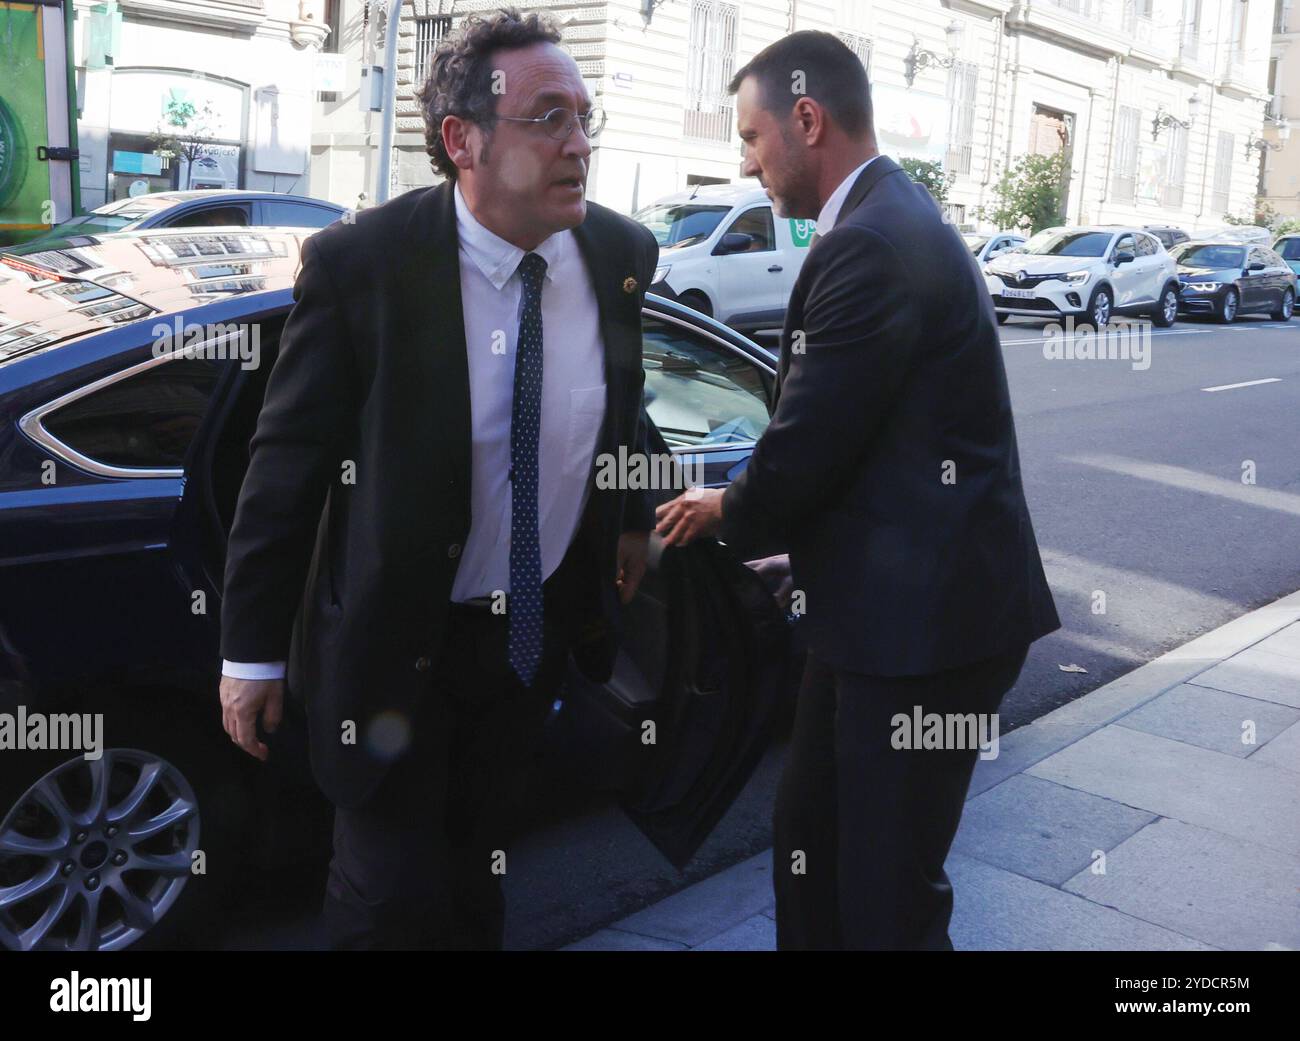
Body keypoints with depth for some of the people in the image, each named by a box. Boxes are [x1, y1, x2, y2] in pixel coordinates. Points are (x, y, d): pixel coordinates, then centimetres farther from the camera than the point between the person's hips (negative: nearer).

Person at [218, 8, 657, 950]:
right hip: (394, 642, -4)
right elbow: (287, 460, -14)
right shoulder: (359, 263, -20)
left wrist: (631, 517, 18)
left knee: (480, 857, 23)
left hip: (540, 627, 4)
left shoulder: (624, 255, -7)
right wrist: (252, 651, -10)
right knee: (390, 897, 5)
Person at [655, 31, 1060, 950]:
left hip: (923, 616, -10)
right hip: (892, 599, 10)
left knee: (886, 890, 4)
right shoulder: (891, 219, 13)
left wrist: (728, 513, 1)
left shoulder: (870, 246, -20)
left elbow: (804, 450, -19)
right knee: (810, 838, 21)